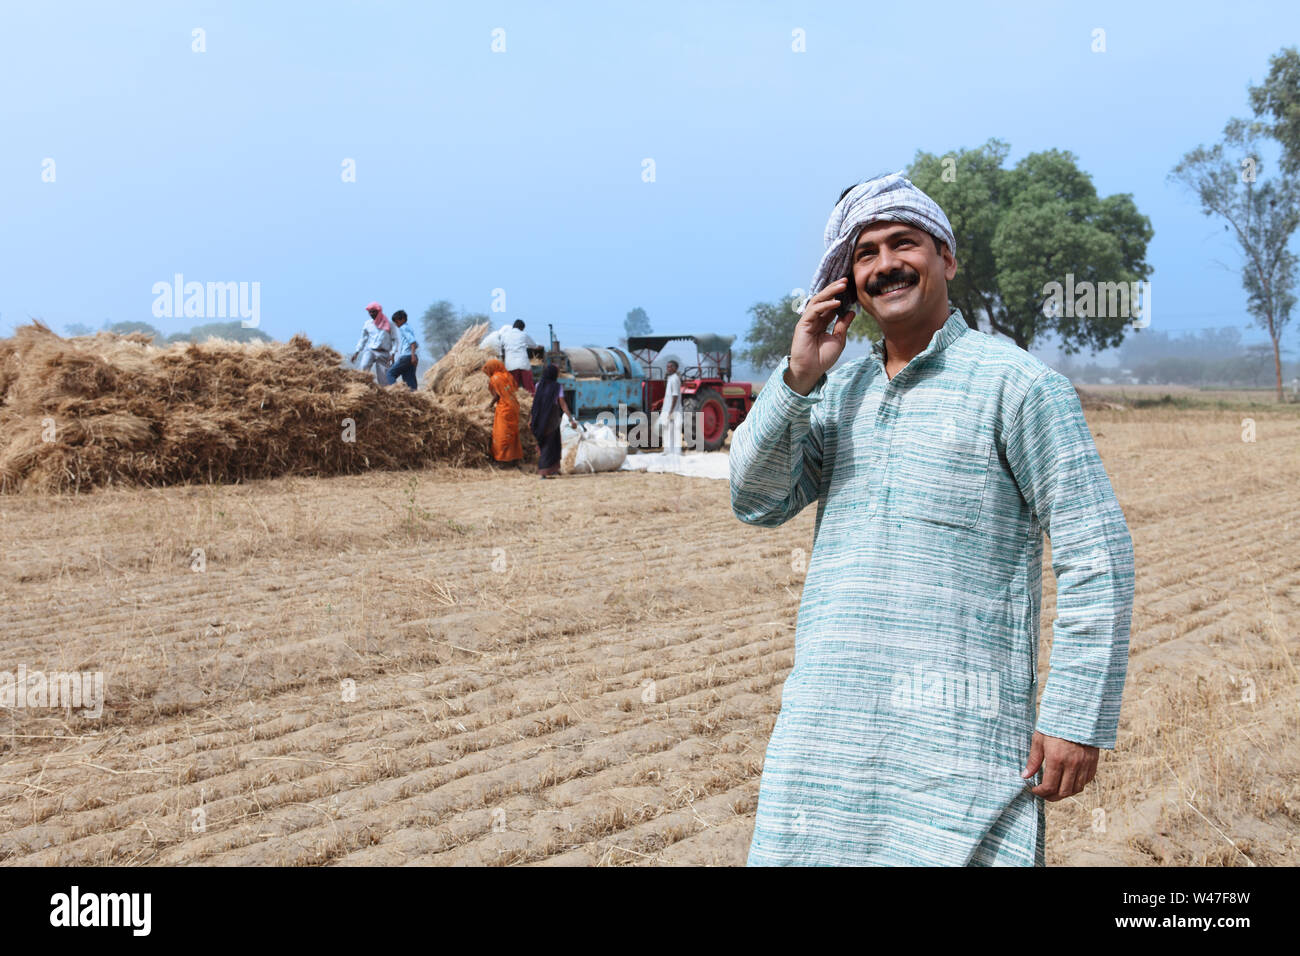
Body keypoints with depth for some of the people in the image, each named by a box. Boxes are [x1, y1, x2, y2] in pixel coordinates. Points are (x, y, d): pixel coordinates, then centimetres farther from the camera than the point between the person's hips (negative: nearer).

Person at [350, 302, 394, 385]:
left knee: (383, 378, -5)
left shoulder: (388, 324, 3)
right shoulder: (368, 323, 11)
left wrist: (392, 354, -9)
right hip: (370, 350, 1)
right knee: (364, 367, -27)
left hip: (383, 353, -1)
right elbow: (363, 339, 21)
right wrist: (356, 352, 14)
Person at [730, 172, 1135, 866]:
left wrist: (1079, 718, -13)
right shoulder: (839, 393, 15)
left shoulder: (1015, 383, -4)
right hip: (825, 721, 5)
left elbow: (1096, 556, -7)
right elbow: (757, 501, 7)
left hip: (959, 729, -5)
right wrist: (797, 378, -4)